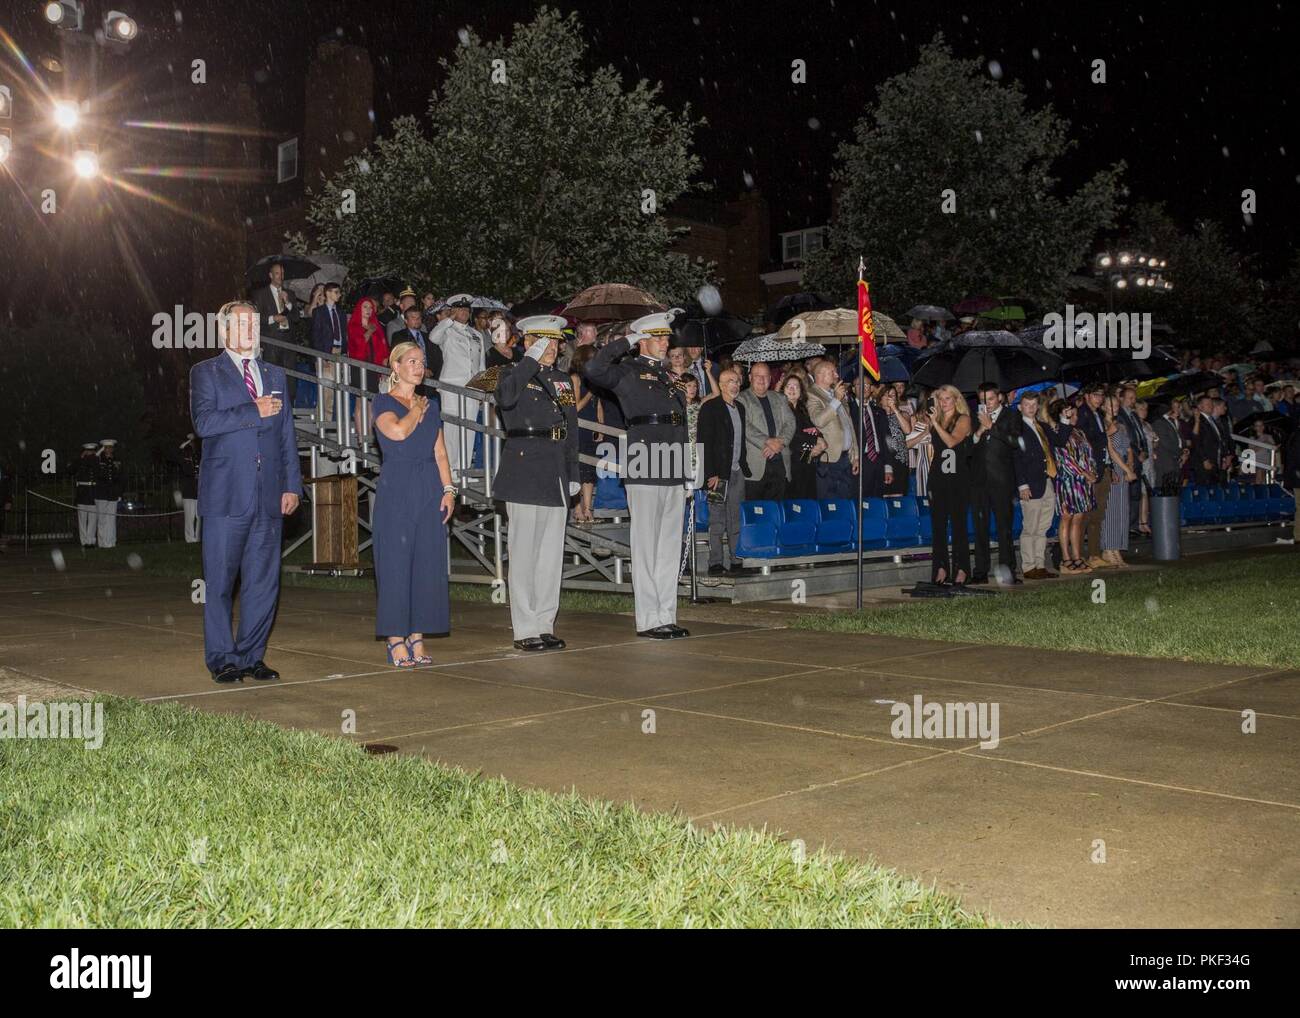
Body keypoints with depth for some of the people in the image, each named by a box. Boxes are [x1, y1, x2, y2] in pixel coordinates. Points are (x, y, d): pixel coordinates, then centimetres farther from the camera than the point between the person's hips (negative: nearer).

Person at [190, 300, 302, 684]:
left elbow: (287, 433, 15)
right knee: (220, 580, 0)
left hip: (269, 495, 4)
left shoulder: (274, 374, 18)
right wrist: (254, 411, -12)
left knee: (264, 579, 5)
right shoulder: (205, 373, 4)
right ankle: (222, 658, 9)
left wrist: (292, 484, 7)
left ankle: (252, 656, 14)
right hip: (225, 494, -4)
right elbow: (204, 422, -13)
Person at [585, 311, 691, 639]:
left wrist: (685, 475, 19)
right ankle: (648, 620, 1)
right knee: (646, 547, -3)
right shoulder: (628, 371, 0)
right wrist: (626, 343, -10)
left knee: (670, 547, 9)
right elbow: (594, 369, -21)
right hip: (644, 472, -7)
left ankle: (667, 616, 16)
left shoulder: (667, 375, 21)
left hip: (673, 474, 7)